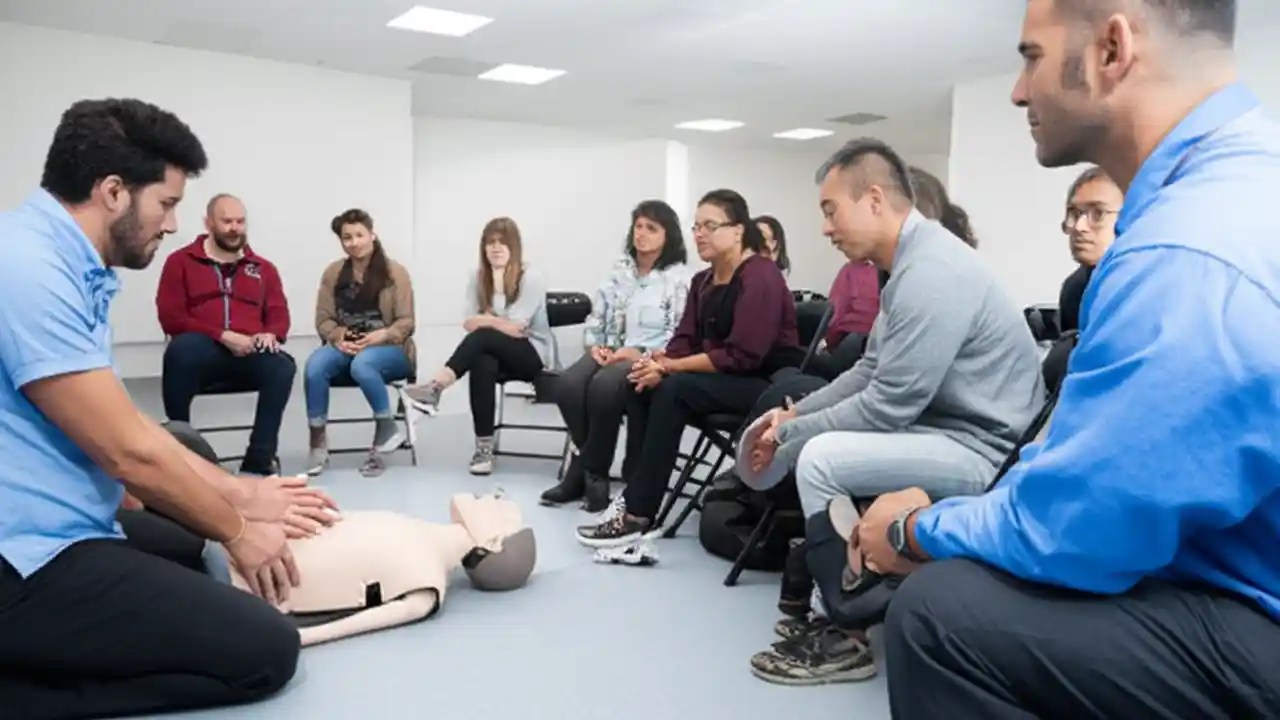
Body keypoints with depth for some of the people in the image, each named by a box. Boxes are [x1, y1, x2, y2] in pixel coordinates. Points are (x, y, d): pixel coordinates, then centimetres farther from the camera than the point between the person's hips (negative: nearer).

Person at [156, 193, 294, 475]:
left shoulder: (263, 267, 20)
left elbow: (279, 314, 14)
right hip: (203, 351, -2)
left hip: (249, 353, 2)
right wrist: (223, 336, -14)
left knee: (283, 365, -32)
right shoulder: (181, 261, 11)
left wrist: (271, 335, -12)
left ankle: (259, 459, -26)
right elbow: (171, 317, 0)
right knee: (181, 349, -38)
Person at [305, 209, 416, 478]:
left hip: (389, 349, -3)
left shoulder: (395, 272, -1)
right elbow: (323, 319, 5)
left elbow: (406, 323, -5)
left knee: (362, 364, -38)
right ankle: (318, 442, -17)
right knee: (314, 366, -29)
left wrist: (381, 336, -23)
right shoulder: (333, 272, 8)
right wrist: (339, 337, -16)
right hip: (344, 346, 3)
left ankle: (387, 428, -16)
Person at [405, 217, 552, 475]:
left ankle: (436, 387, -36)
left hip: (533, 355, -4)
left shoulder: (531, 278, -10)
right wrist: (501, 322, -13)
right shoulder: (479, 277, 7)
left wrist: (486, 320, -6)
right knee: (482, 364, -33)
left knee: (482, 337, -32)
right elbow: (468, 323, -3)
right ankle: (484, 448, -30)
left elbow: (516, 328, -16)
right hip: (494, 352, 4)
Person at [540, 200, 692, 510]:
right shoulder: (620, 270, 16)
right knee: (568, 385, -26)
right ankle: (592, 471, -10)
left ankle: (586, 471, -14)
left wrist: (639, 354, -19)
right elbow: (596, 316, 16)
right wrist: (595, 345, -4)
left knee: (603, 387, -35)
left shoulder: (680, 277, -2)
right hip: (609, 352, 5)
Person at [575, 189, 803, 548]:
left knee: (675, 390, -28)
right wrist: (660, 363, -16)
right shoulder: (703, 281, 11)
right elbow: (685, 340, 7)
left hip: (770, 382, -8)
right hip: (726, 377, 9)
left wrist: (670, 367, -21)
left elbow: (741, 356, -24)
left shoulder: (760, 277, -16)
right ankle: (635, 495, -10)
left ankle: (639, 515, -25)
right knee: (642, 384, -9)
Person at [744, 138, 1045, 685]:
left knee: (821, 459, -22)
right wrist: (795, 415, 5)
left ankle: (847, 637, -6)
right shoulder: (914, 259, 8)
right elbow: (872, 370, 14)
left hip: (981, 451, -10)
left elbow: (887, 407, -25)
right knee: (805, 442, 10)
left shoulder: (931, 273, -24)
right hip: (946, 429, 10)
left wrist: (789, 433, -13)